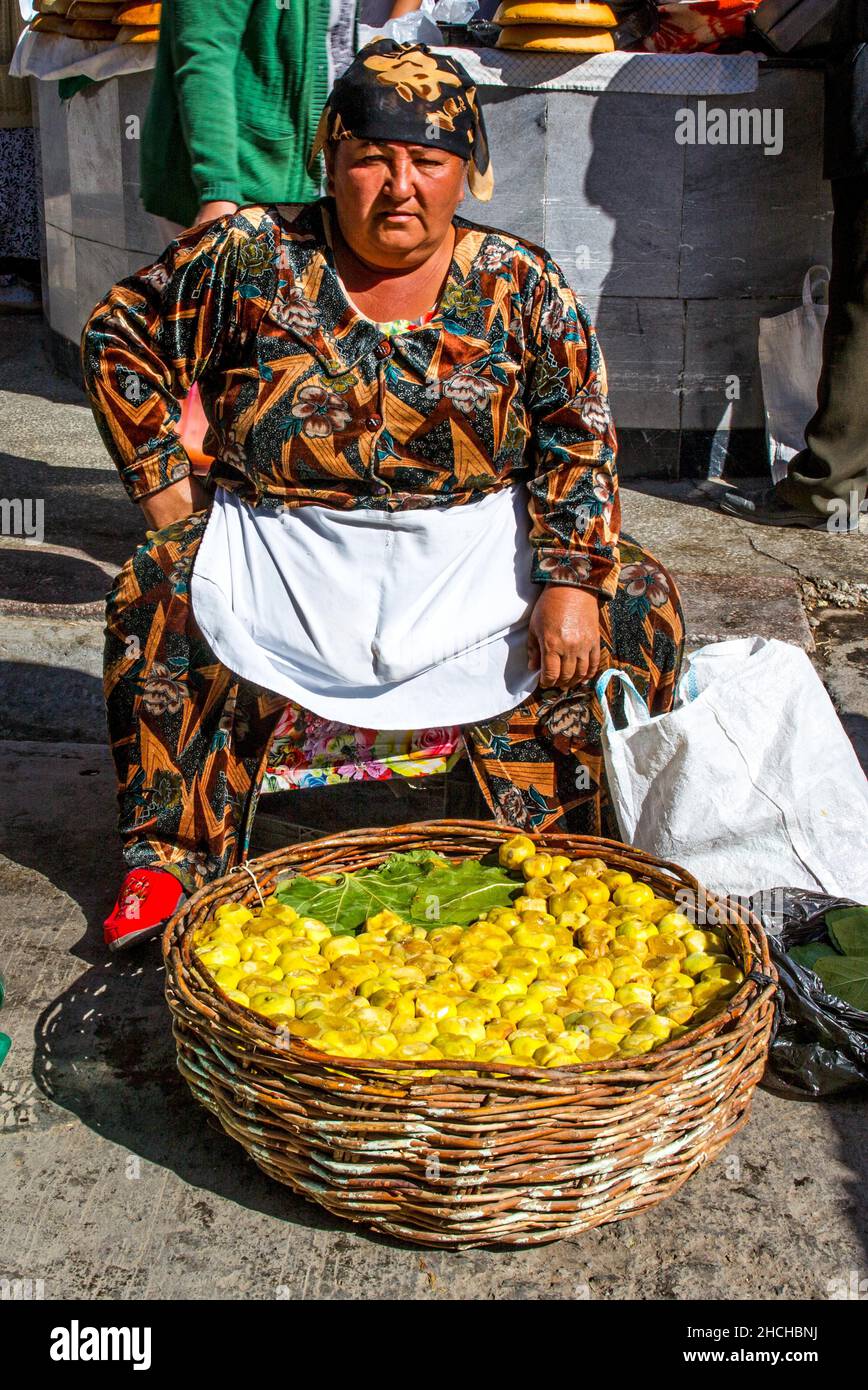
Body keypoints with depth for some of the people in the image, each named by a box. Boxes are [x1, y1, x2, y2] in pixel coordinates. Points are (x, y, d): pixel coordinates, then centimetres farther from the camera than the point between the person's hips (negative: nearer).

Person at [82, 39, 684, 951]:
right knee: (159, 592, -25)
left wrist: (571, 582, -15)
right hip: (283, 557, 0)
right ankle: (172, 858, -9)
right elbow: (119, 333, 8)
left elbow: (577, 438, -1)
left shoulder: (522, 285, 1)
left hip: (476, 562, 1)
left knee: (635, 603, -17)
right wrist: (165, 484, -2)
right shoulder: (251, 257, 0)